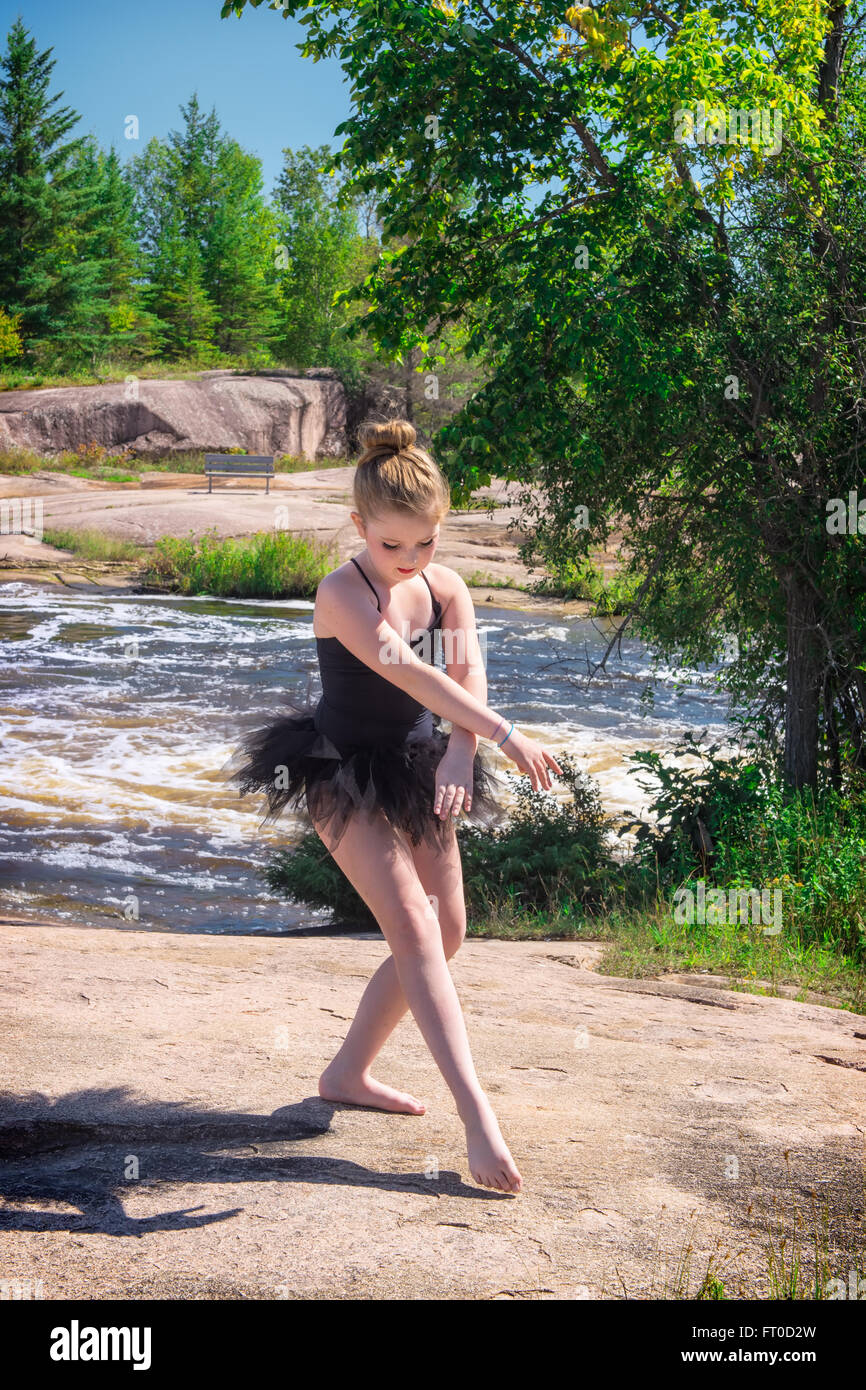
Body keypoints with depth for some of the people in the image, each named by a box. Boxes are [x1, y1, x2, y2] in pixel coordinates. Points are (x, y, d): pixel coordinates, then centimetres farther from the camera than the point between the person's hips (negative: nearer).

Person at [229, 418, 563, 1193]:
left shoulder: (447, 589, -1)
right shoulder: (342, 593, -21)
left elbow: (469, 677, -15)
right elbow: (409, 673, -34)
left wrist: (460, 755, -34)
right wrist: (506, 736, -41)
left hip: (416, 775, 7)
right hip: (345, 778, -7)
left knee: (446, 932, 11)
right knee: (414, 929, -17)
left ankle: (349, 1073, 28)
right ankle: (477, 1115, -23)